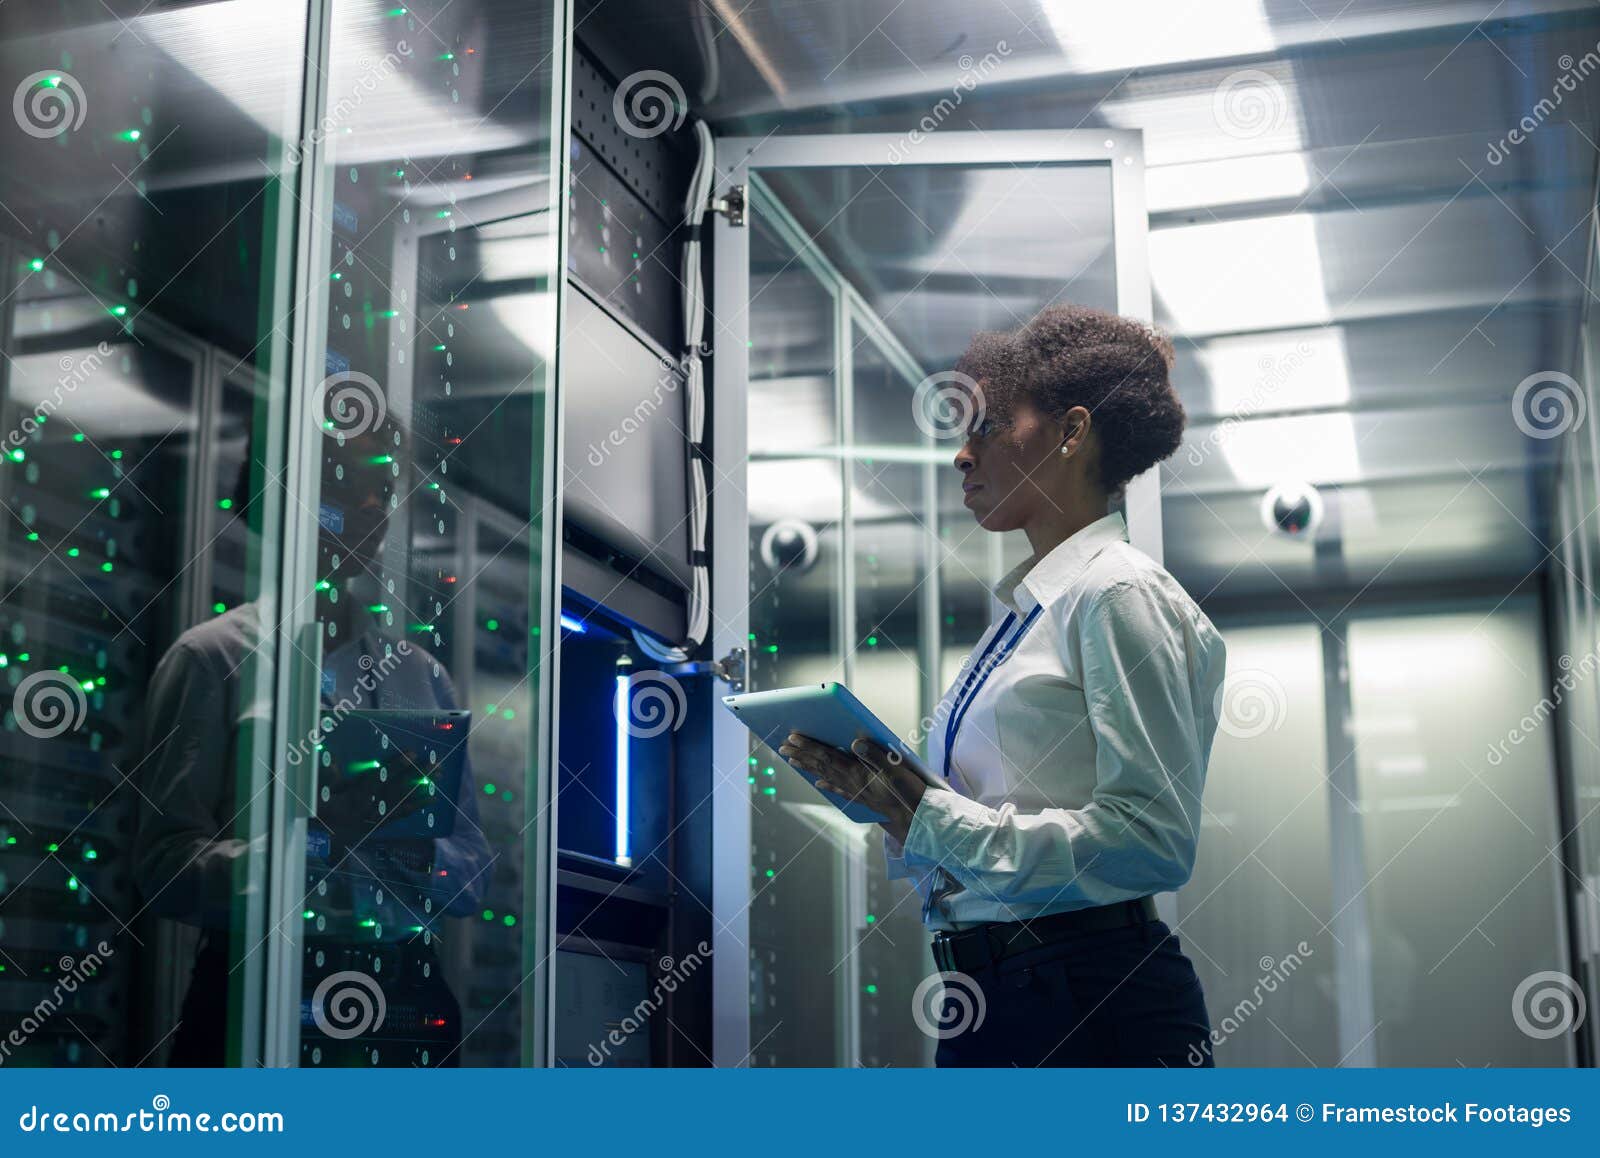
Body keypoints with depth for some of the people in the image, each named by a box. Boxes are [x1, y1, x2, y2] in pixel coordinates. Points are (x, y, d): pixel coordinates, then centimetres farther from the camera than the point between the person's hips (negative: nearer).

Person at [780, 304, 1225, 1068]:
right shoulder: (1021, 614, 17)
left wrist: (933, 820, -17)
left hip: (1093, 1005, -8)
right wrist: (885, 797, 0)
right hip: (983, 1003, 8)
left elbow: (1152, 839, -18)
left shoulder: (1121, 596, -8)